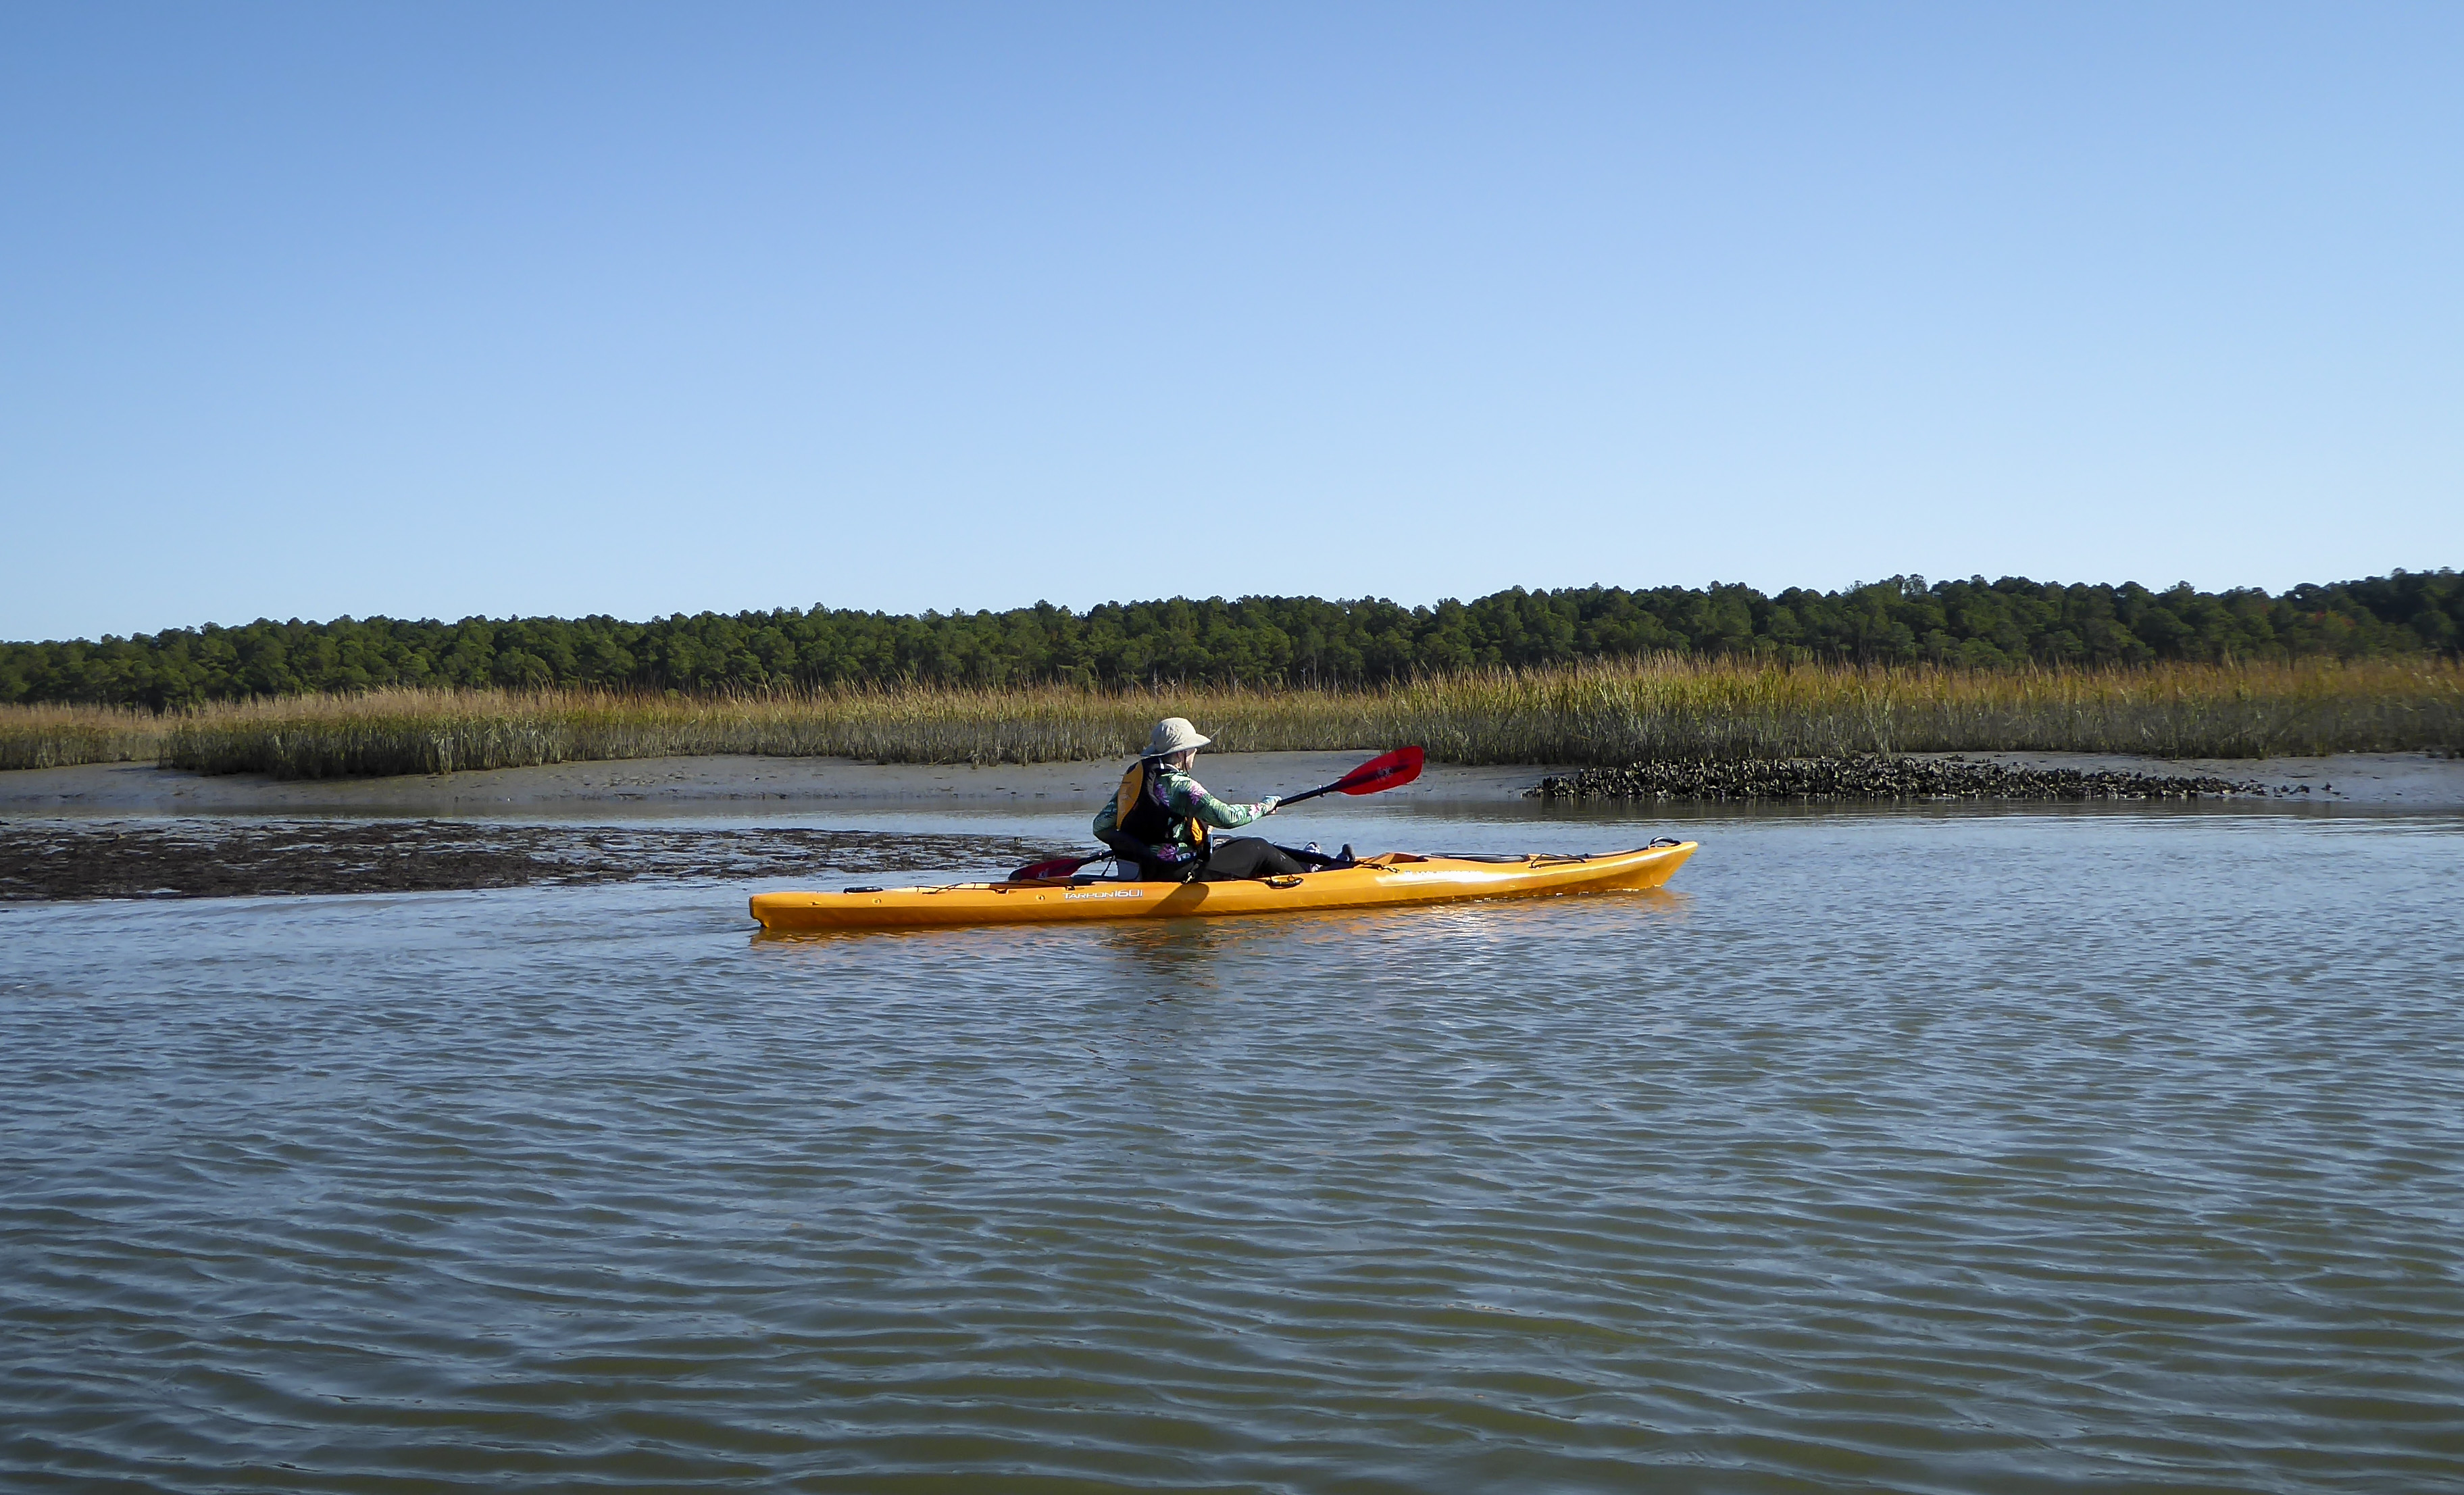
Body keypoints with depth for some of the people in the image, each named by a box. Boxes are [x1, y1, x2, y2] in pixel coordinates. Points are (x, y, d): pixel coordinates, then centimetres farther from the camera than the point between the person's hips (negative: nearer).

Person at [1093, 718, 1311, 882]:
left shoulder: (1132, 778, 4)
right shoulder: (1180, 786, -20)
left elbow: (1101, 827, 5)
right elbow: (1228, 817, -24)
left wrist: (1132, 847, 22)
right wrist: (1265, 806, -6)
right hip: (1180, 873, -9)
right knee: (1258, 849, 7)